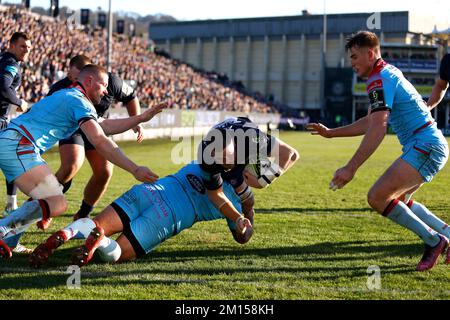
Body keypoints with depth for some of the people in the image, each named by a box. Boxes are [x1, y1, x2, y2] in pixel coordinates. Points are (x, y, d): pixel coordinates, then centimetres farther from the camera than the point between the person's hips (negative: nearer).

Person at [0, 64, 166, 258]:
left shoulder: (67, 96, 26)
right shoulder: (80, 101, -5)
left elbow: (103, 127, 32)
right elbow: (100, 142, -15)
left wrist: (141, 118, 32)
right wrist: (135, 170, -16)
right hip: (18, 147, -10)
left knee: (47, 197, 20)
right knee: (57, 204, -16)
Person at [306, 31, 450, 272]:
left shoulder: (379, 80, -13)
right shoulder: (388, 74, 19)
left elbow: (378, 129, -25)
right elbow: (370, 123, 27)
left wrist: (350, 169, -27)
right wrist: (331, 133, 29)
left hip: (426, 147, -11)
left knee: (377, 197, -16)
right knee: (396, 200, 19)